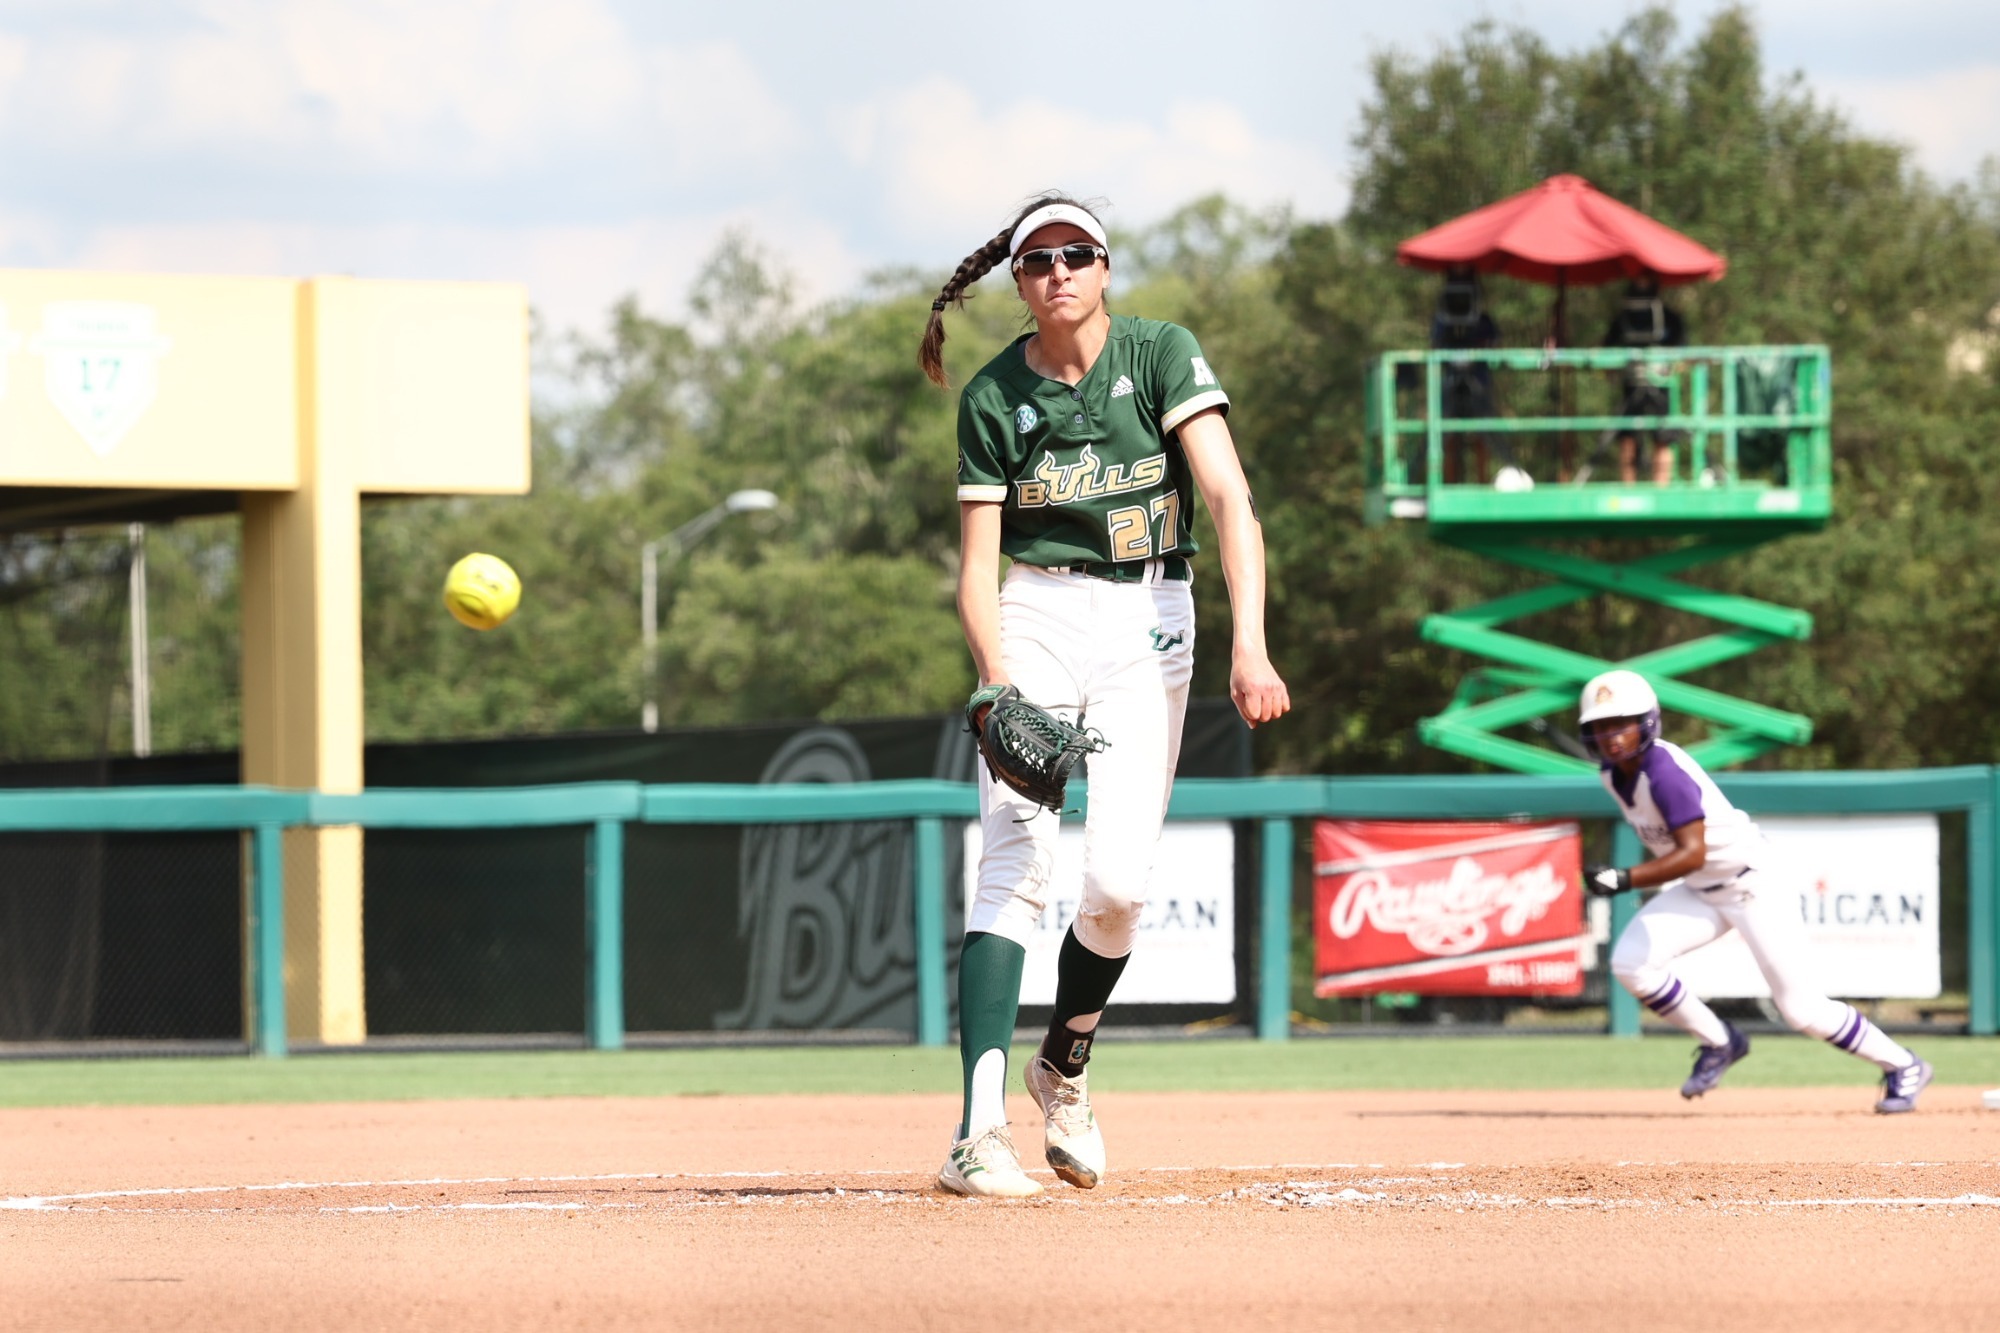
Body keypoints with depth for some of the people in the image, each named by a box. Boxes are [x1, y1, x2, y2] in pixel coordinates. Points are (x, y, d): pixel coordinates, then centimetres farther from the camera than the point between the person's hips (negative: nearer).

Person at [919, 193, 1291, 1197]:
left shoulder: (1161, 355, -6)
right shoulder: (994, 397, -1)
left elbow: (1230, 500, -16)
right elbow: (977, 565, -3)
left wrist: (1248, 644, -29)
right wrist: (1001, 688, -21)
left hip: (1148, 621, 0)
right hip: (1037, 618, 0)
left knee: (1118, 880, -9)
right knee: (1017, 858, -15)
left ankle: (1065, 1066, 21)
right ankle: (980, 1134, -24)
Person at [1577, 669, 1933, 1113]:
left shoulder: (1665, 772, -28)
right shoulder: (1613, 772, -2)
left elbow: (1692, 853, -34)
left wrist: (1625, 879, -41)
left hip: (1755, 882, -8)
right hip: (1701, 892, 8)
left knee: (1801, 1008, -8)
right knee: (1630, 961, -11)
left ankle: (1902, 1067, 11)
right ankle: (1719, 1044, 9)